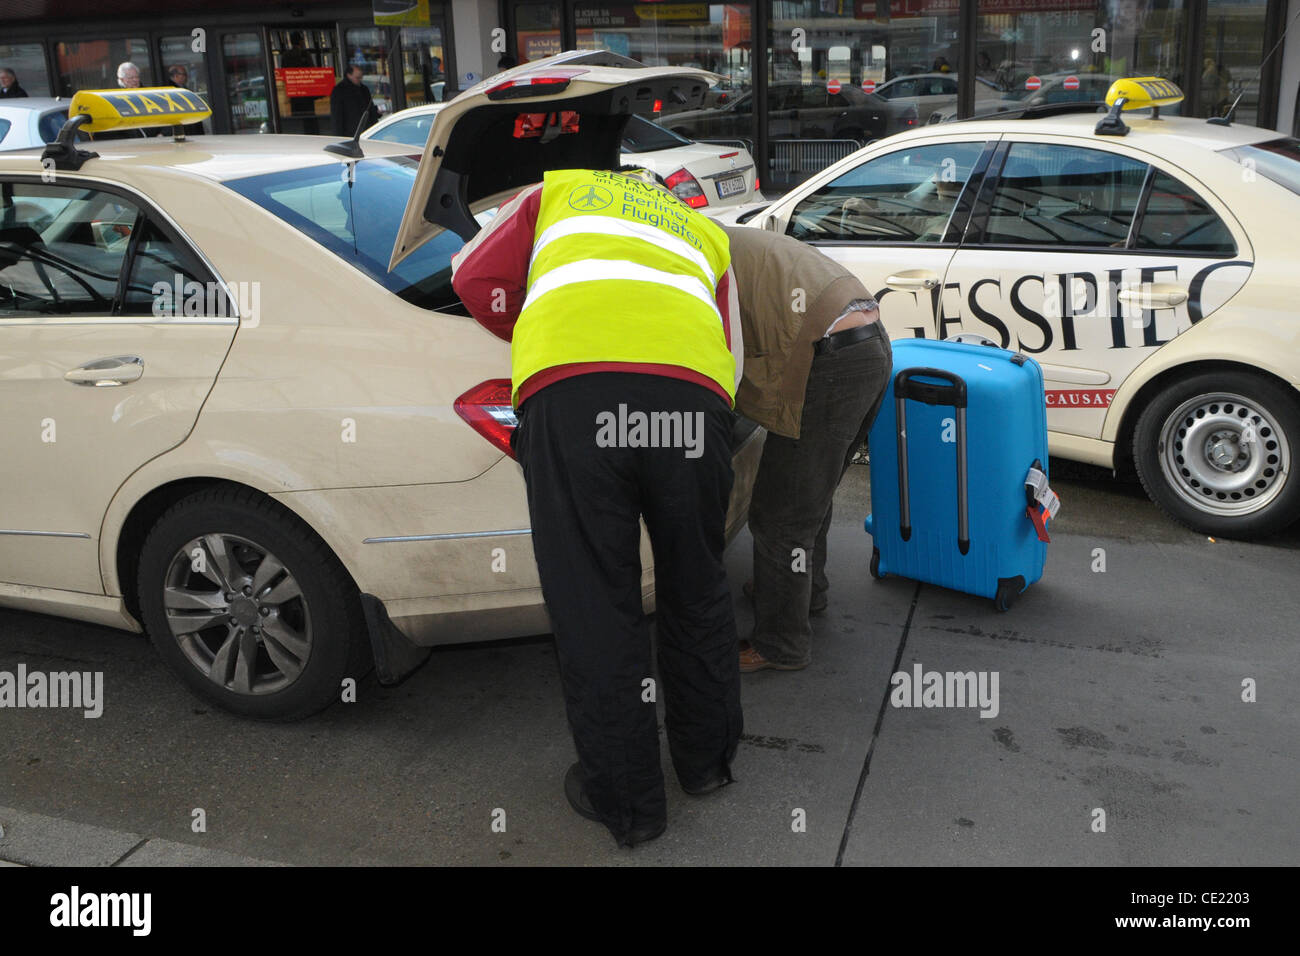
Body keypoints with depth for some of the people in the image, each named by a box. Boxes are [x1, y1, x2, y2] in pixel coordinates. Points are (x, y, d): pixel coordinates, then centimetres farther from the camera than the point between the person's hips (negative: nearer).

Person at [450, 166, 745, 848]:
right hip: (693, 393, 3)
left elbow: (474, 278, 24)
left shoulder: (558, 190, 33)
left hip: (570, 392, -2)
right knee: (696, 590, 21)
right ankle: (706, 760, 38)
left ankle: (626, 802, 20)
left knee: (595, 606, 7)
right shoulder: (705, 233, 39)